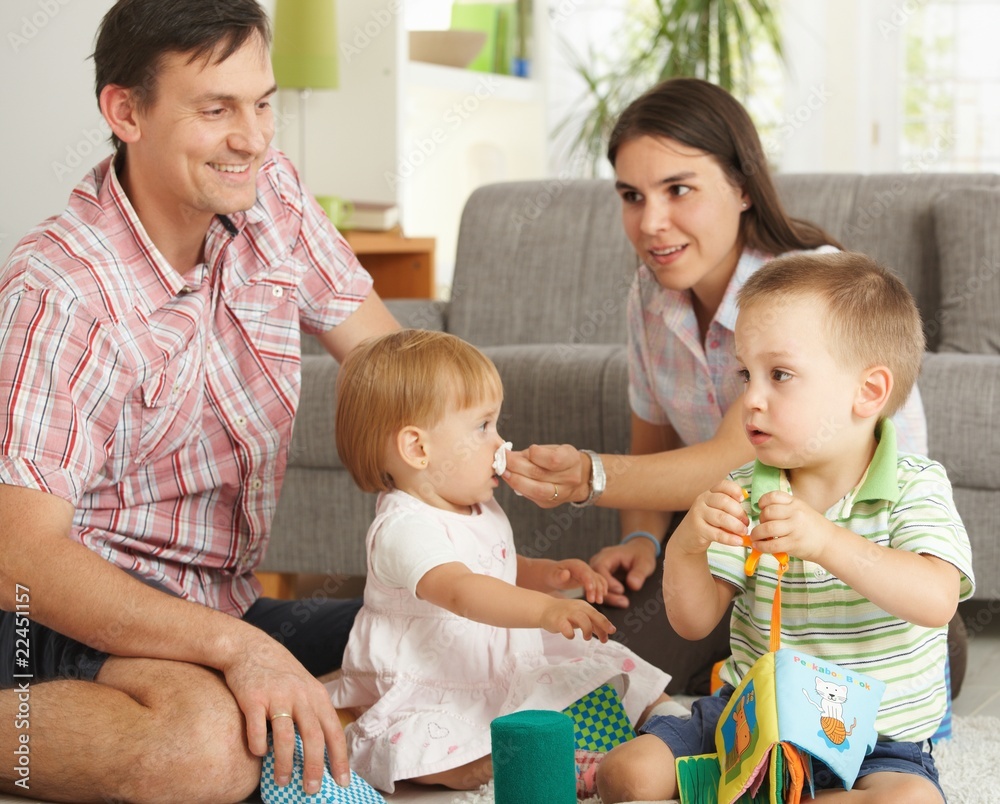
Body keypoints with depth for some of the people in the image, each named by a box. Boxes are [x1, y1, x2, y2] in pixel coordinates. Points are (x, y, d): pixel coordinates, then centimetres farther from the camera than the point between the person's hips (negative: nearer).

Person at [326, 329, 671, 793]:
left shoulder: (482, 512, 9)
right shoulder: (404, 528, -23)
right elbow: (459, 590, -41)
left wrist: (549, 574, 6)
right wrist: (545, 609, -53)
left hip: (504, 673, 9)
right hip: (428, 697, -9)